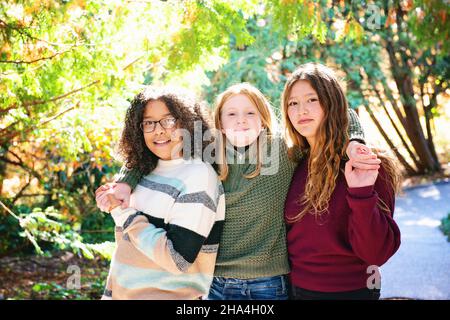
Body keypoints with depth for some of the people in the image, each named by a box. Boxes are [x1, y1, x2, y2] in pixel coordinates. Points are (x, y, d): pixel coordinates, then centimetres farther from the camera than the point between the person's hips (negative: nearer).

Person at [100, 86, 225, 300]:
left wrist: (122, 211, -17)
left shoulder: (198, 176, -17)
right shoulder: (147, 171, 4)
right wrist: (110, 293, 13)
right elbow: (126, 244, 11)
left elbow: (178, 259, -24)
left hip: (170, 294, -6)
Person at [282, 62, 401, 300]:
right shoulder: (294, 163, -1)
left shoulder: (368, 165, -15)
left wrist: (362, 194, -30)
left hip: (348, 291, -4)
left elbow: (376, 254, -20)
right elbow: (289, 234, 8)